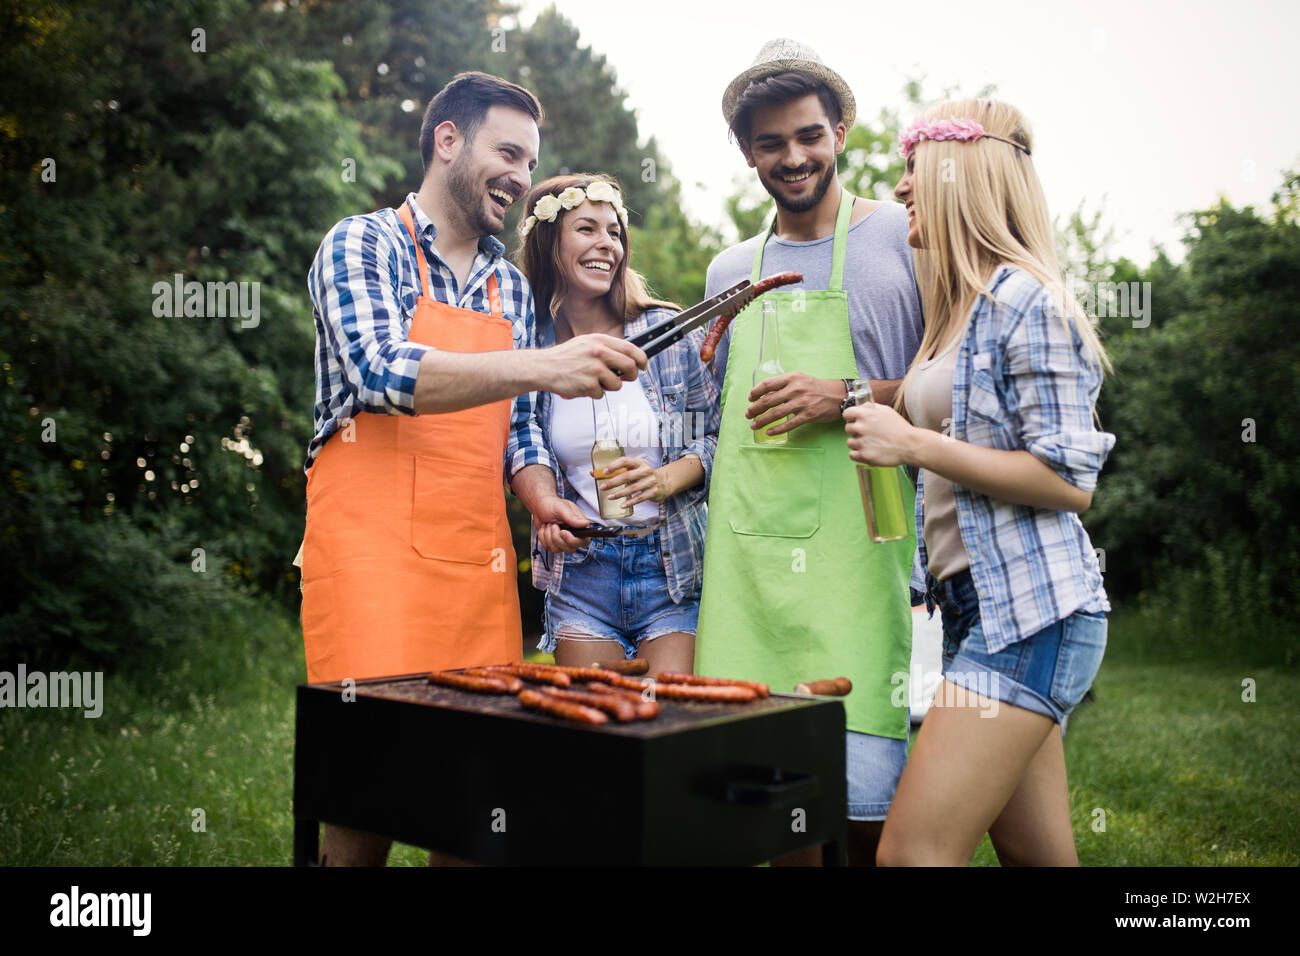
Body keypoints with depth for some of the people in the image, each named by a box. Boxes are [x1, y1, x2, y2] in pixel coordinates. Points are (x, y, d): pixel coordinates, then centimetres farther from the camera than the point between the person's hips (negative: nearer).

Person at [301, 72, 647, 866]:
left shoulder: (512, 286, 17)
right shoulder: (363, 246, -1)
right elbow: (384, 374, -19)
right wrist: (544, 367, -27)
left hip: (479, 562, 6)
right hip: (372, 550, -5)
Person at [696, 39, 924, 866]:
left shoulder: (902, 236, 4)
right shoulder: (732, 271, 19)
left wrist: (846, 399, -10)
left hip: (856, 551, -4)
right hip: (746, 560, 4)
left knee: (862, 798, -10)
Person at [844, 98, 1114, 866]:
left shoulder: (1024, 300, -11)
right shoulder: (959, 306, 17)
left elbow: (1070, 481, -16)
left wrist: (913, 444, -18)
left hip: (1031, 608, -9)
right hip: (981, 603, 9)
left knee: (910, 849, -13)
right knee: (1039, 854, 14)